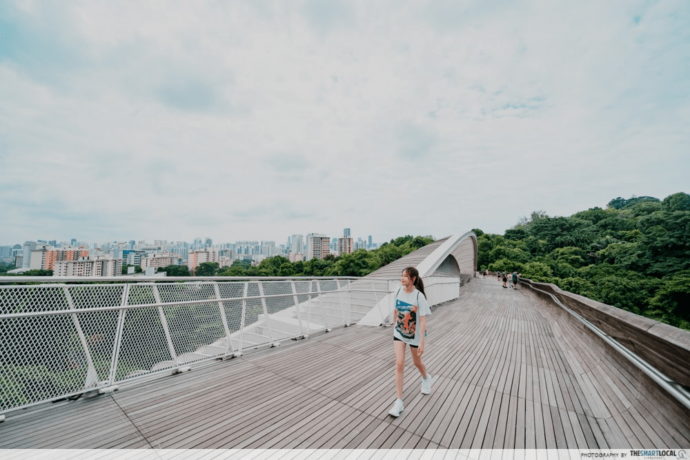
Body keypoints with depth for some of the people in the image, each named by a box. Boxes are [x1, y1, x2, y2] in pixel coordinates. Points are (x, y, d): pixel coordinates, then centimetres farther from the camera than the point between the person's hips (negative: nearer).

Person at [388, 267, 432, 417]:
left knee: (417, 362, 20)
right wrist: (394, 327, 15)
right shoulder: (398, 291, -10)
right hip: (399, 333, 3)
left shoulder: (419, 296, -22)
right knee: (399, 364, -4)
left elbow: (423, 321, -20)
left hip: (414, 335, -2)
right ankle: (399, 401, 8)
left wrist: (422, 342, -20)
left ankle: (426, 378, 55)